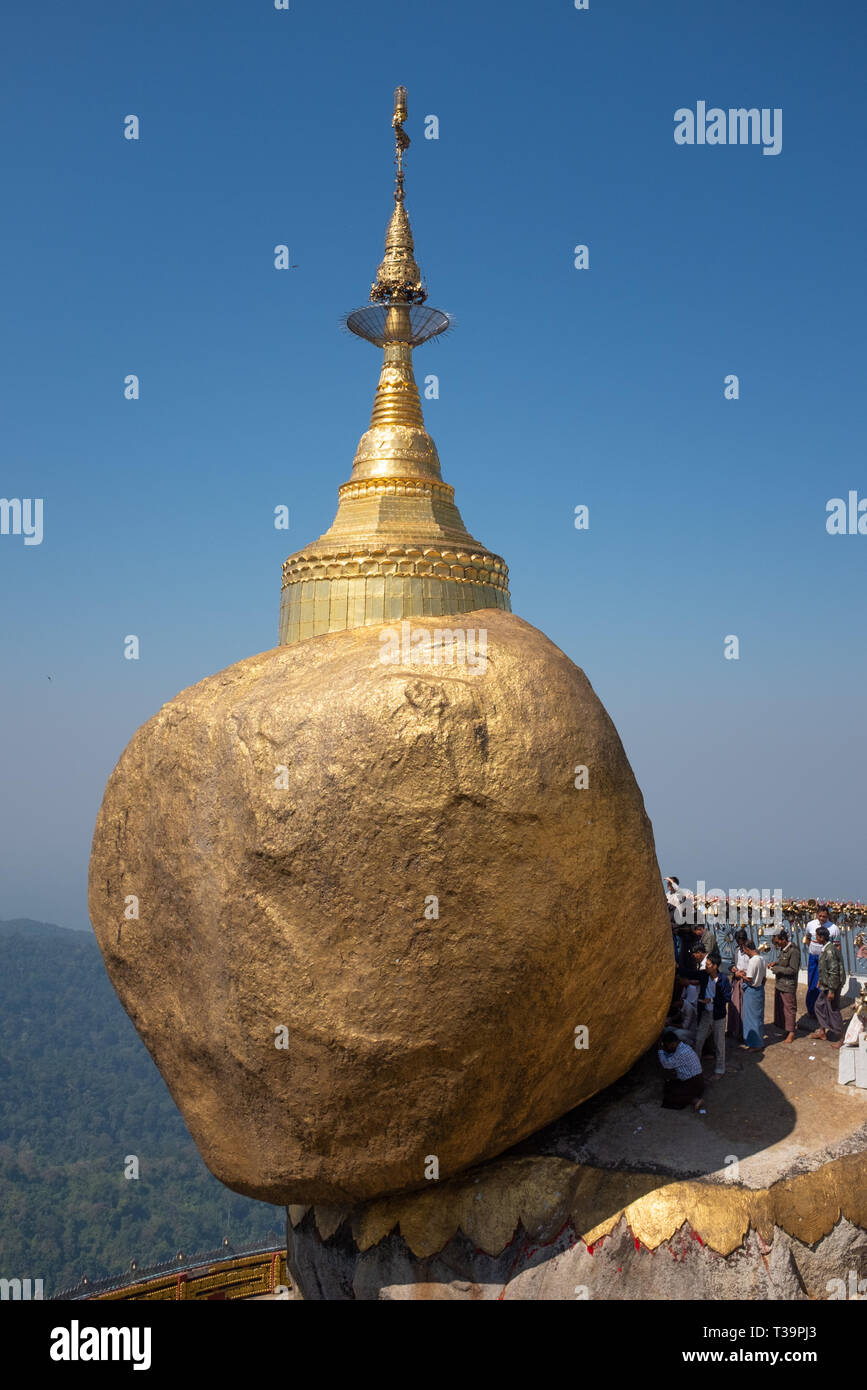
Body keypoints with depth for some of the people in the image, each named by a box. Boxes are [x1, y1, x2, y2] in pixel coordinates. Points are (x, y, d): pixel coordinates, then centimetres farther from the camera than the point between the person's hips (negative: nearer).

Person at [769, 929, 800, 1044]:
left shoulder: (793, 951, -19)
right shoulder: (781, 949, 8)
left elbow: (793, 969, -20)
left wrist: (778, 969, -17)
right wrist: (775, 963, 4)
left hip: (788, 985, -9)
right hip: (779, 983, 9)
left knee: (789, 1008, 1)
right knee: (779, 1007, 13)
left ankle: (791, 1033, 11)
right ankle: (784, 1029, 24)